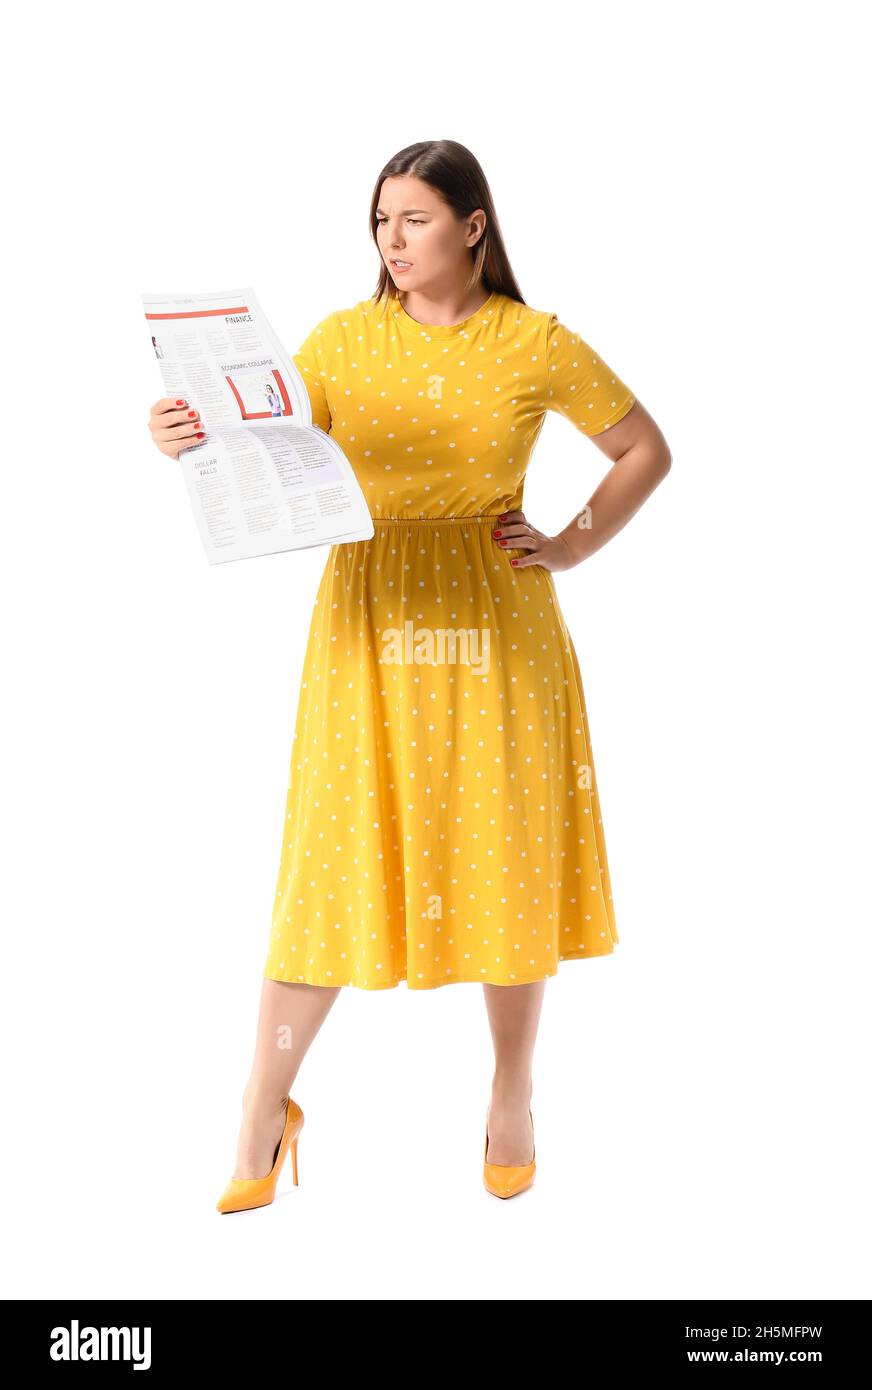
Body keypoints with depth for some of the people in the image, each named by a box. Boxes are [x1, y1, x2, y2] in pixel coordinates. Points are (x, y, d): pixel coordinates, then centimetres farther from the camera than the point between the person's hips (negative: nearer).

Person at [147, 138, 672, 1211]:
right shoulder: (341, 340, 4)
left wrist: (574, 545, 1)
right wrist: (191, 443, -20)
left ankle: (511, 1101, 24)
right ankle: (264, 1114, 12)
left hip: (496, 628, 0)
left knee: (505, 856, 6)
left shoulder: (537, 345, 2)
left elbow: (646, 450, 11)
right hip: (370, 623, 0)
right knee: (338, 855, 0)